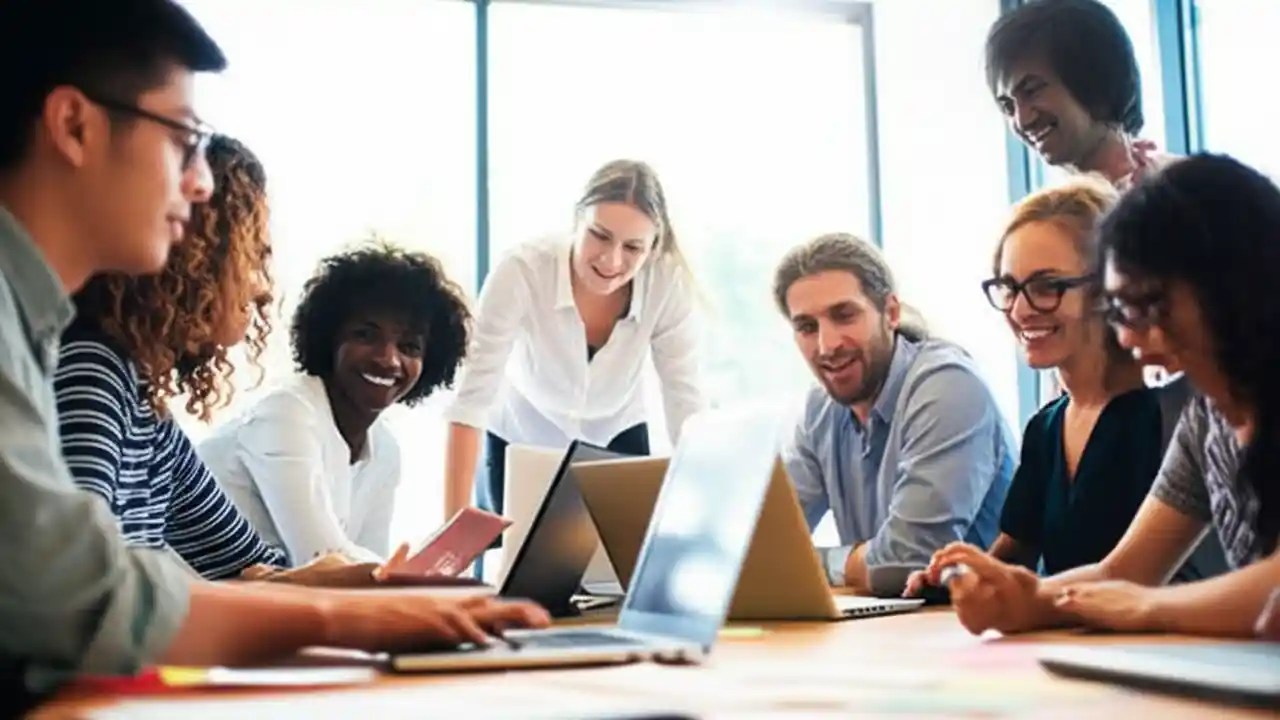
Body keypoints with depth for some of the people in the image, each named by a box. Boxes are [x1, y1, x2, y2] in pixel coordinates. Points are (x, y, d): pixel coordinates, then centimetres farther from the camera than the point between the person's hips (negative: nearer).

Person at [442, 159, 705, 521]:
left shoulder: (668, 282, -28)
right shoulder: (522, 272, -34)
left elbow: (686, 405, -24)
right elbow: (471, 399, -36)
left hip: (617, 438, 2)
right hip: (521, 438, -1)